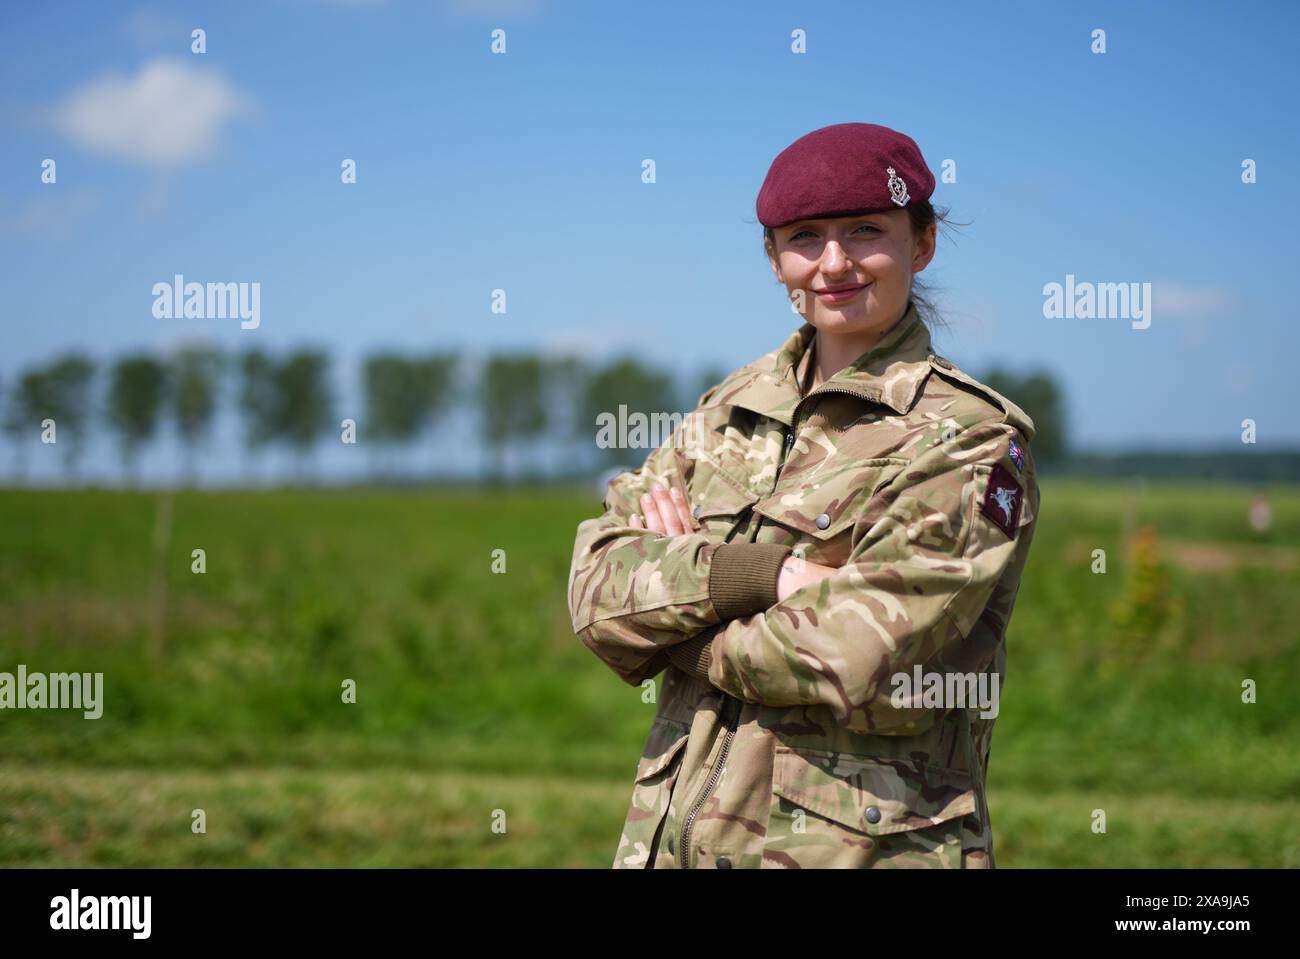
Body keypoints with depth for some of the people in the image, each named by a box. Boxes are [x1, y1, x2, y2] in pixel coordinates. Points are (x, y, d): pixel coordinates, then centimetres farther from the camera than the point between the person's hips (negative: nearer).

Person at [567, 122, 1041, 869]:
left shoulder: (972, 441, -9)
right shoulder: (732, 410, 8)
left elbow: (850, 658, -19)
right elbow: (597, 591, -2)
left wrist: (672, 600, -6)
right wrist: (755, 572, -17)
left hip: (864, 845, -5)